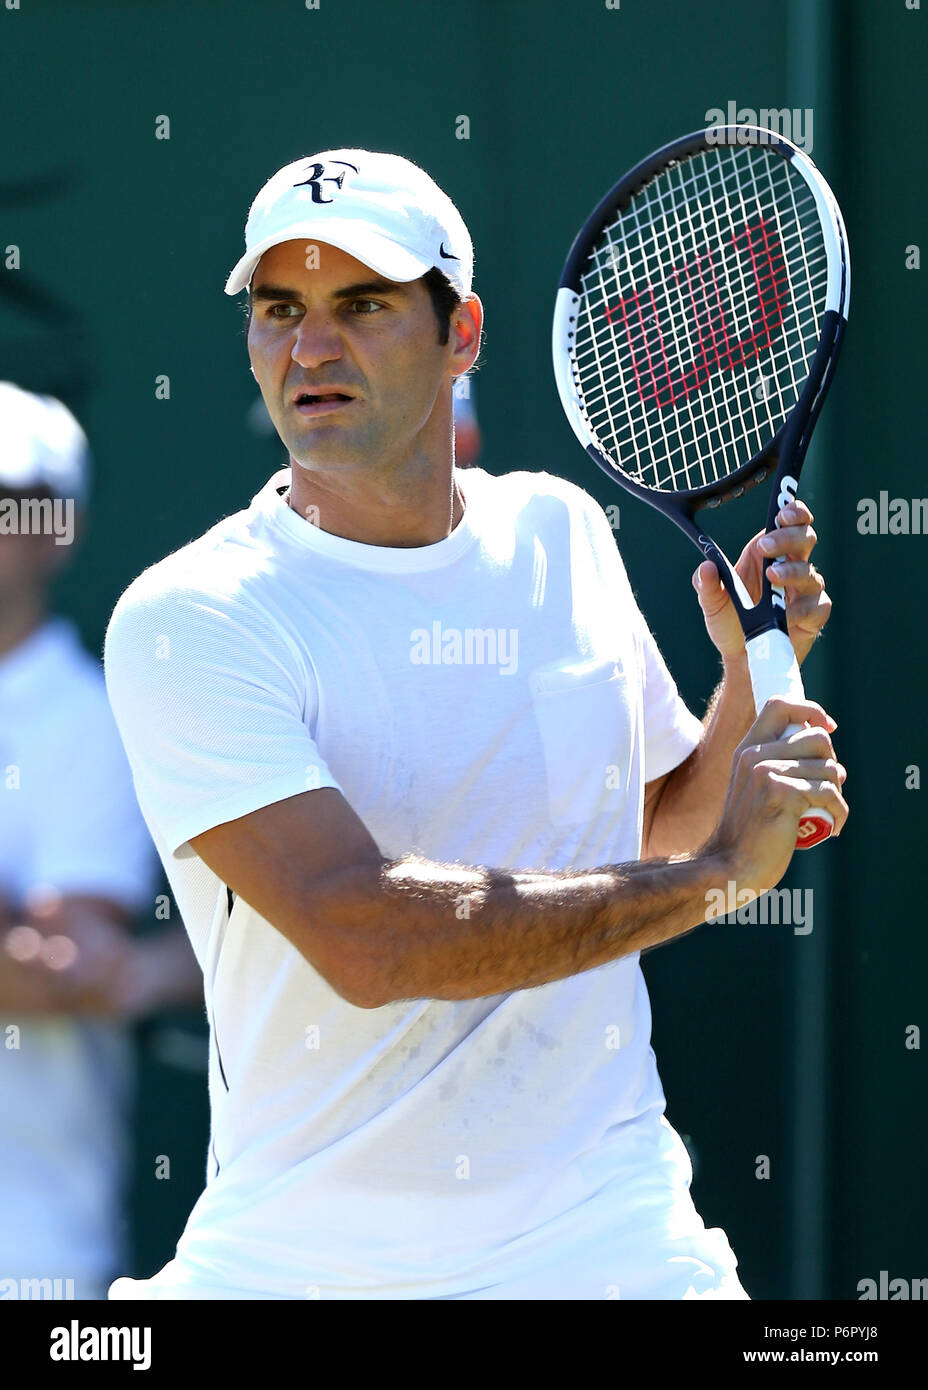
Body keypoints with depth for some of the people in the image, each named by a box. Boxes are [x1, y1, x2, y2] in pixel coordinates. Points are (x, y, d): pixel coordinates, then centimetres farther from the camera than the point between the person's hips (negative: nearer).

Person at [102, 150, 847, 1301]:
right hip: (292, 1261, -3)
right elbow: (366, 936, -24)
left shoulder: (560, 533, 7)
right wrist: (716, 869, -16)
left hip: (602, 1241, 3)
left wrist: (753, 668, 2)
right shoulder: (185, 622, -12)